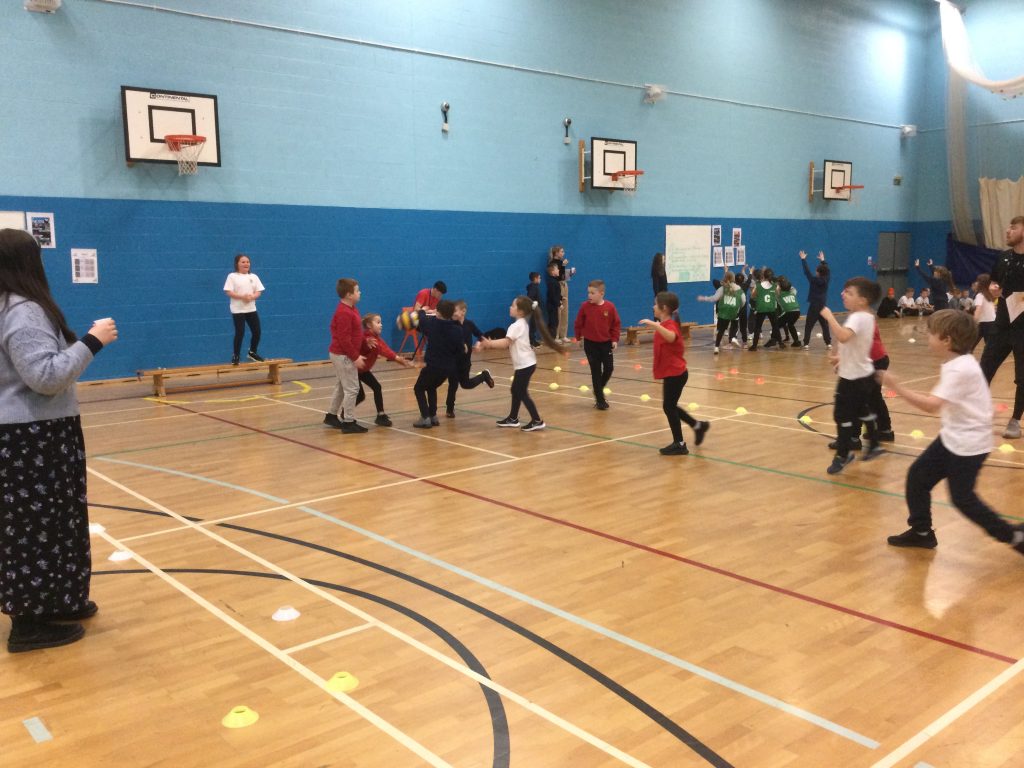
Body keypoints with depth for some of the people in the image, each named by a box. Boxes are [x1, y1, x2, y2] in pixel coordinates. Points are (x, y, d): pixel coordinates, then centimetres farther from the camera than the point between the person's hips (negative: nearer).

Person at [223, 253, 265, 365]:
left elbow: (259, 292, 4)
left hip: (251, 309, 5)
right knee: (240, 332, -6)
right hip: (238, 310, -4)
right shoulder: (232, 276, -4)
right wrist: (242, 297, -22)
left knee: (256, 331, 5)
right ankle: (235, 355, 8)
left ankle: (252, 352, 26)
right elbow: (229, 292, -12)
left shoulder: (253, 277, 8)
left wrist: (252, 297, -16)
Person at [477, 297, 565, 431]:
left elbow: (506, 343, -25)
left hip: (525, 364, -10)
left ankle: (537, 421, -2)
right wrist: (490, 343, 3)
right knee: (516, 390, 17)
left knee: (522, 393, -4)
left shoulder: (516, 326, -17)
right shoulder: (522, 324, 13)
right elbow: (509, 343, 10)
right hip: (525, 363, 10)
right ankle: (513, 419, 28)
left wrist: (489, 343, -19)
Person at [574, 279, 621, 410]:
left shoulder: (610, 307, -10)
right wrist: (579, 336, 2)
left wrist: (615, 339, -4)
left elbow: (616, 324, -2)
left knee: (609, 368, 3)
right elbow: (578, 323, 0)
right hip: (590, 343, -1)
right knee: (596, 371, 3)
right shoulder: (585, 306, -10)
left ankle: (599, 389, 30)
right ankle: (600, 400, 11)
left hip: (606, 343, 1)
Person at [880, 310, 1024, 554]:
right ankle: (921, 531, 21)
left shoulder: (960, 369, -26)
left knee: (962, 498, 0)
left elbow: (931, 405, -34)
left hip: (969, 443, -10)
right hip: (952, 437, 10)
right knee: (917, 476, 8)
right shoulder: (955, 364, 6)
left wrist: (896, 386, -32)